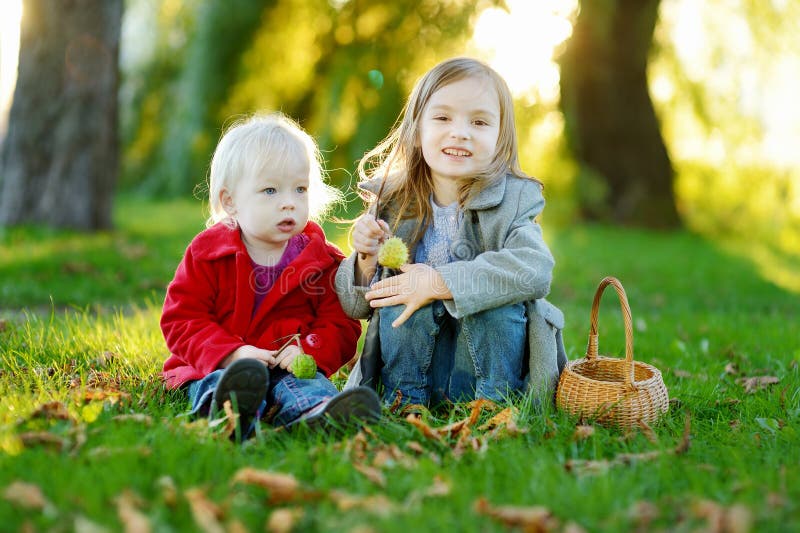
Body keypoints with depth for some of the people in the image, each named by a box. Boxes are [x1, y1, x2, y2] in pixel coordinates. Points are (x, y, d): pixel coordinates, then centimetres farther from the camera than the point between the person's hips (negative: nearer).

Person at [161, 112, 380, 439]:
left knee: (303, 386, -33)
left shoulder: (321, 259, 6)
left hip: (288, 366, 1)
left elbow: (341, 325, 5)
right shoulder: (206, 252, 3)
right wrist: (230, 353, -19)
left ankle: (319, 414, -65)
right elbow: (181, 319, -2)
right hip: (217, 366, 0)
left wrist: (311, 349, -18)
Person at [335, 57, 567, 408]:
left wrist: (439, 282, -31)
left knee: (497, 302, -28)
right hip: (410, 364, 1)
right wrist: (367, 261, -19)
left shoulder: (514, 199, -5)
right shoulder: (391, 205, -1)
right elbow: (356, 307, 3)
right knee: (400, 303, -26)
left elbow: (535, 270, -27)